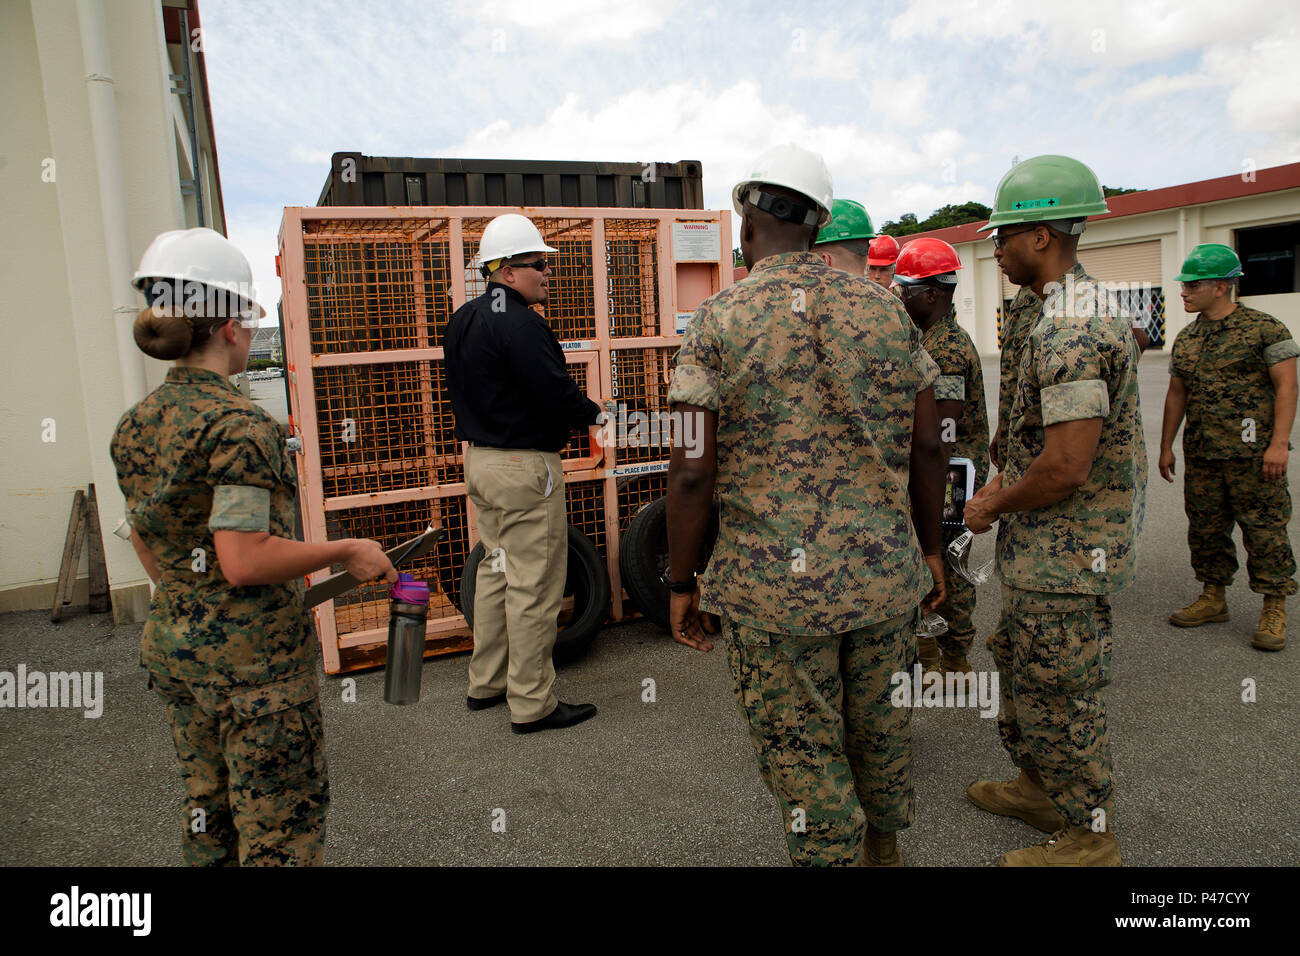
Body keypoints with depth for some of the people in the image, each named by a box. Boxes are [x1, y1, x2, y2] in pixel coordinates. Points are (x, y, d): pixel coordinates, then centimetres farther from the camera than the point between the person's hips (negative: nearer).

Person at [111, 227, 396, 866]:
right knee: (280, 823, 8)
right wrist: (346, 552, -16)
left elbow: (145, 541, 14)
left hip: (170, 645, 8)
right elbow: (244, 561, -26)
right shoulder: (238, 425, -21)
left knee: (208, 811, 23)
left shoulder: (134, 424, 4)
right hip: (251, 657, -8)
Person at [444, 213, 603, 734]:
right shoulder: (521, 325, -20)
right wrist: (594, 413, -5)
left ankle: (486, 683, 31)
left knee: (496, 570, 19)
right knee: (534, 585, -1)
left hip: (479, 459, 10)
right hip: (525, 466, -10)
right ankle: (532, 704, 9)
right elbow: (557, 394, -23)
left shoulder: (463, 319, 12)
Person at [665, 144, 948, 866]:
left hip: (776, 589, -4)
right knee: (880, 726, 24)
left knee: (805, 759, 11)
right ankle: (885, 848, 47)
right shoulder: (885, 308, 2)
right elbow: (927, 446, 4)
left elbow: (692, 474, -13)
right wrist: (931, 549, 16)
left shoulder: (718, 322, -9)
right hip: (885, 574, 5)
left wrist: (681, 583, -1)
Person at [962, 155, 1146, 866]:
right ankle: (1040, 788, 41)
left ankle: (1088, 838, 22)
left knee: (1058, 690, 4)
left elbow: (1066, 467, -29)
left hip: (1065, 550, -11)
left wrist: (992, 508, -13)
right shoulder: (1090, 306, 11)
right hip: (1052, 545, 11)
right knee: (1019, 661, 23)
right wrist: (1003, 486, 15)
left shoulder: (1066, 330, -24)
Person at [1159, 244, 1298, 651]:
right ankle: (1213, 598, 24)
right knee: (1205, 527, 11)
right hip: (1200, 454, 6)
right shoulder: (1185, 339, 12)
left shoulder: (1264, 328, -6)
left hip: (1253, 453, -6)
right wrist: (1166, 446, 15)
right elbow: (1176, 394, 17)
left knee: (1264, 529, 0)